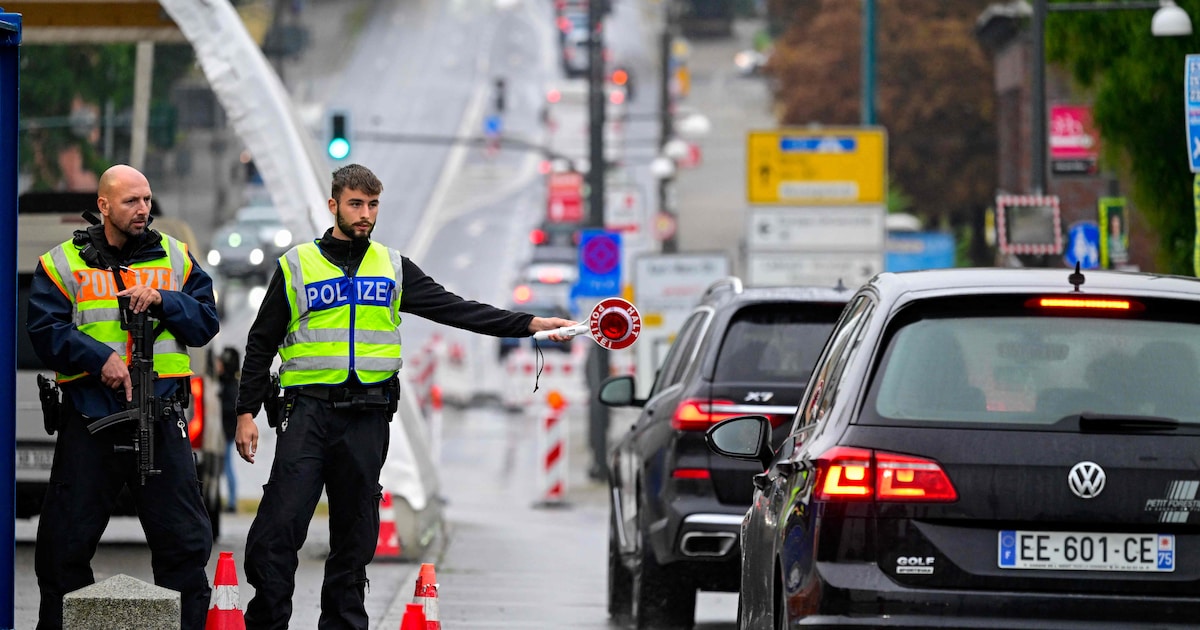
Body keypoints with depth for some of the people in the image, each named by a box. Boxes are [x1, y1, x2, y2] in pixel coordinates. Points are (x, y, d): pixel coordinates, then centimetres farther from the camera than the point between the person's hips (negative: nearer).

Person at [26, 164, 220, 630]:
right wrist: (101, 358, -16)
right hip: (89, 421, -1)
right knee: (65, 542, 2)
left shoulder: (175, 258, 11)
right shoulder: (64, 264, 4)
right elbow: (47, 331, -5)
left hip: (161, 419, 2)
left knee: (184, 539, 2)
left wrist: (163, 301, -10)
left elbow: (206, 322, 7)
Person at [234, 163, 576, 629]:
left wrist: (531, 325, -2)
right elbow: (262, 342, 8)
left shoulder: (393, 268, 12)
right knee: (279, 526, -11)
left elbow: (456, 310, 8)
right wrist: (246, 412, 2)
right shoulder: (297, 265, 5)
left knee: (355, 534, 6)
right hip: (307, 409, -3)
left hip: (367, 416, 3)